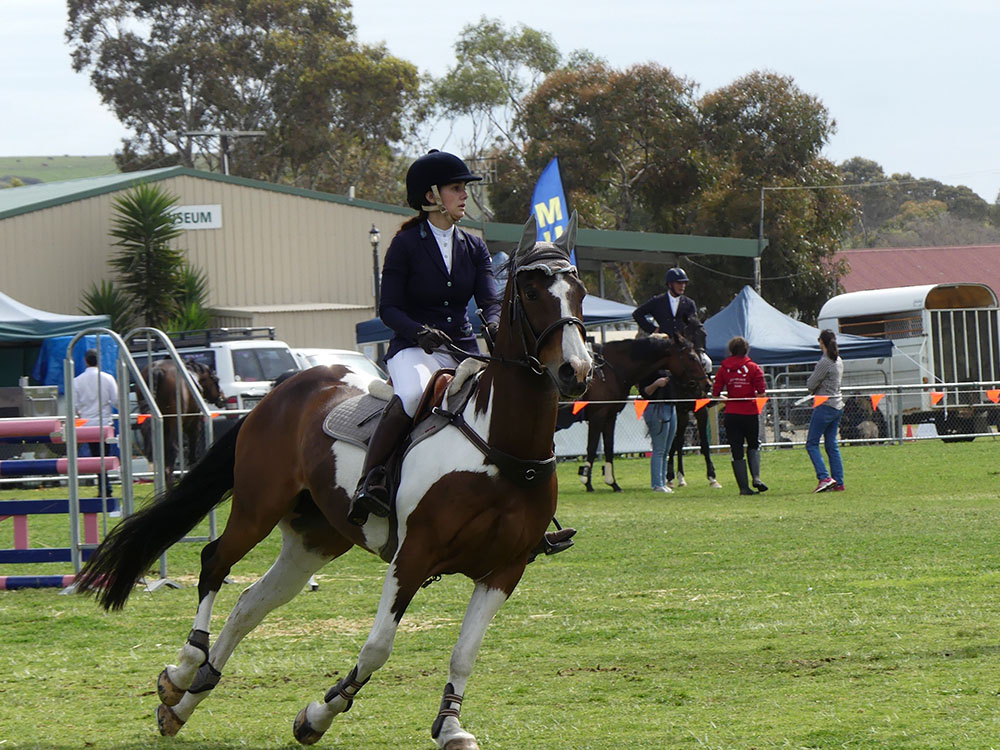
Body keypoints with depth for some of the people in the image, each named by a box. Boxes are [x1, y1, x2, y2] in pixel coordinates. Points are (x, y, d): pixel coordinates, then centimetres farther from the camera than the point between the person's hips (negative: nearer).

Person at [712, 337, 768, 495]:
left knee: (736, 450, 5)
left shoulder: (724, 368, 1)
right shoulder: (753, 367, -4)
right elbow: (762, 391, -9)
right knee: (754, 445, 17)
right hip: (751, 412, -1)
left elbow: (715, 392, 1)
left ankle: (743, 487, 1)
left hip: (731, 414, 1)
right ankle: (756, 477, -5)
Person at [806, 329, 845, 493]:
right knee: (832, 445, 10)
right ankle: (838, 483, 6)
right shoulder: (839, 361, 11)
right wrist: (819, 387, 2)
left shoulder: (824, 362, -16)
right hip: (837, 406, 8)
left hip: (825, 407, -8)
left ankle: (824, 478, -15)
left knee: (812, 444, -3)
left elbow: (810, 384, -13)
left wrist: (815, 388, 9)